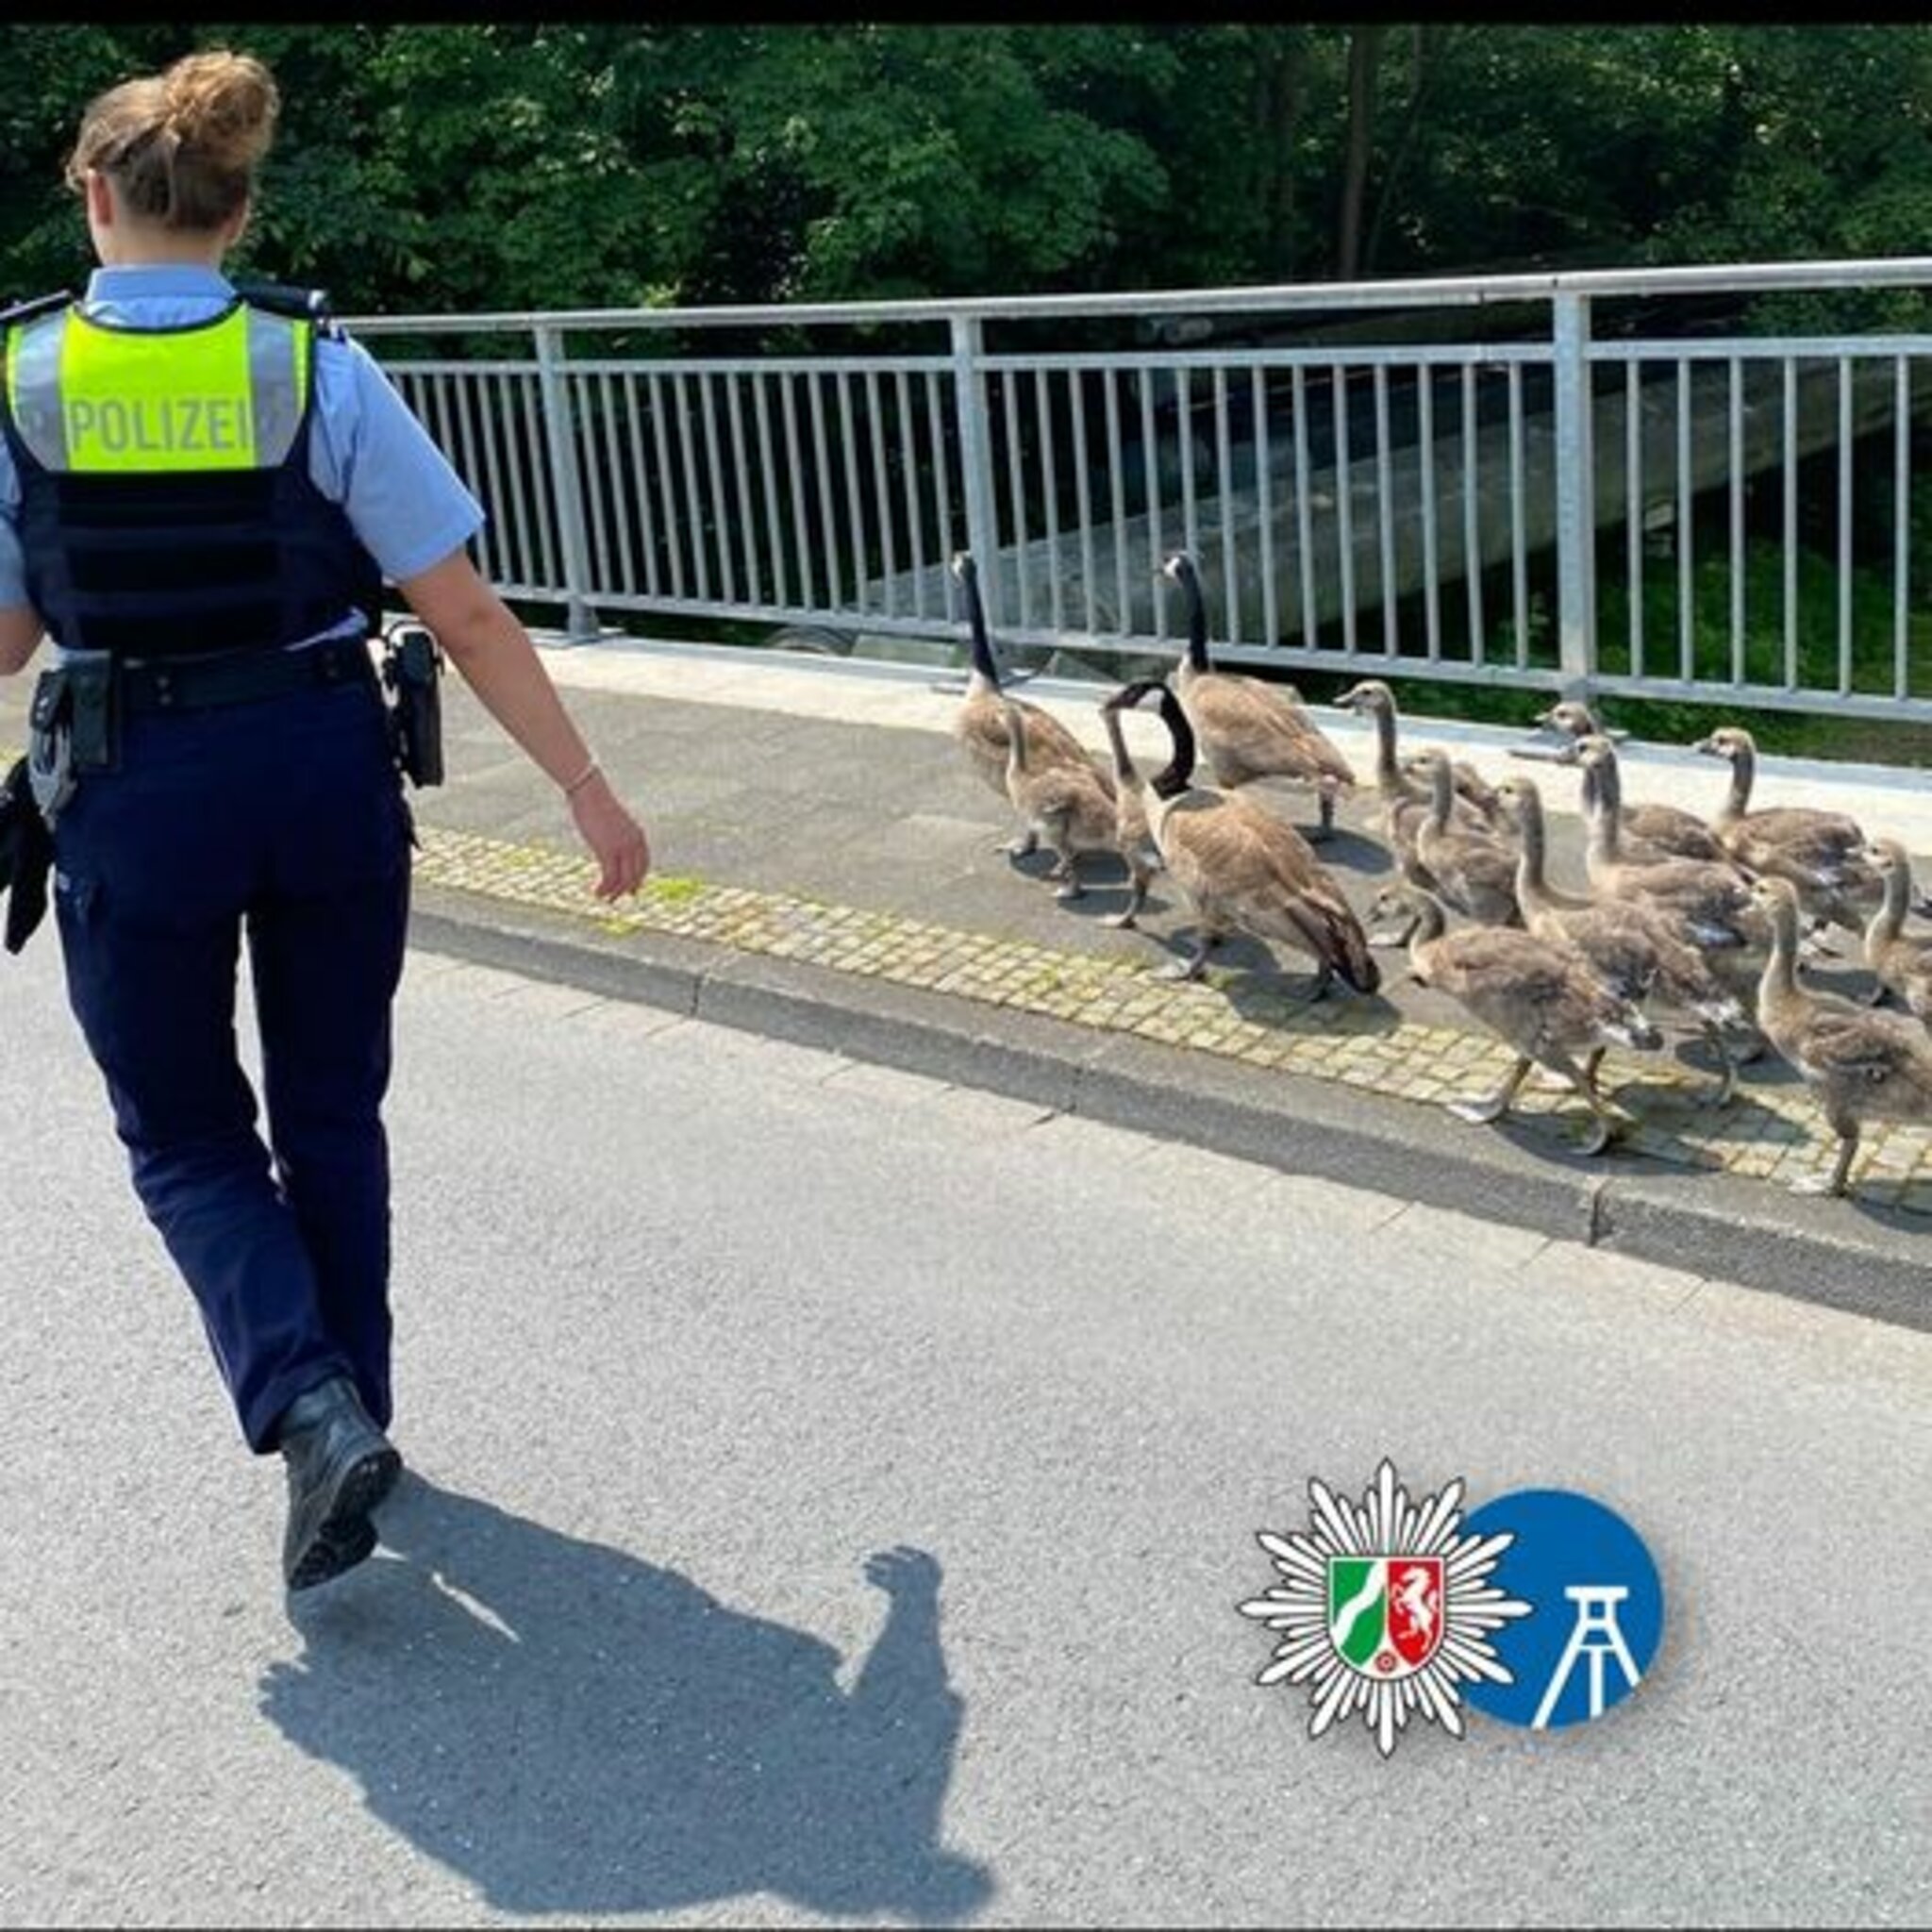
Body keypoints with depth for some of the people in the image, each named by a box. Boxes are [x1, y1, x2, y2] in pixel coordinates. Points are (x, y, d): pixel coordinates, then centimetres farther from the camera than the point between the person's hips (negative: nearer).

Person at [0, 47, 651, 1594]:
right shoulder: (318, 366, -6)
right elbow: (465, 617, -7)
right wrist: (589, 790, -1)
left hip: (134, 794, -1)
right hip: (322, 768, 1)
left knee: (186, 1133, 15)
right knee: (331, 1115, 19)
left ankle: (312, 1411, -6)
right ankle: (354, 1413, 29)